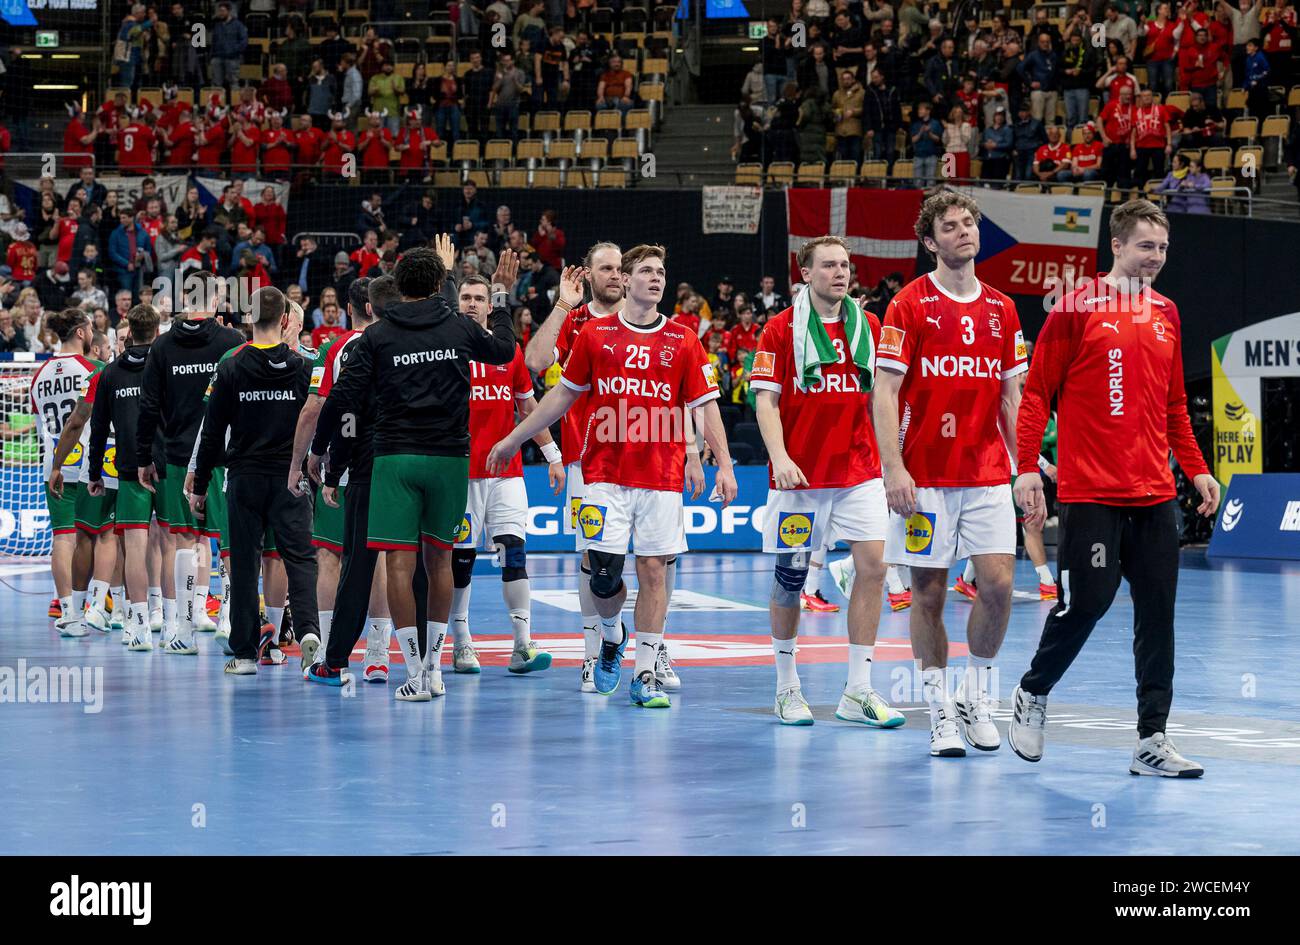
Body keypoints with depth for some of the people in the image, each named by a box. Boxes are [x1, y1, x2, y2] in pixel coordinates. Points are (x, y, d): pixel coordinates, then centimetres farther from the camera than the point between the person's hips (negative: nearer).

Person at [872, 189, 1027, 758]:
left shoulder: (1001, 310, 10)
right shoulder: (910, 306, -3)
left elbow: (1010, 396, 16)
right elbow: (885, 392, -7)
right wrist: (893, 468, -16)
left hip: (988, 475, 3)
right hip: (925, 475, -3)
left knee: (998, 583, -7)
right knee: (929, 592, 1)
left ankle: (976, 699, 12)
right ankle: (940, 711, 10)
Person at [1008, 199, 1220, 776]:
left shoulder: (1166, 315, 14)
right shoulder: (1078, 307, -3)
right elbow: (1037, 392, -3)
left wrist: (1197, 470, 16)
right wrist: (1027, 467, -11)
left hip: (1155, 495, 6)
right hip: (1089, 493, -5)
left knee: (1157, 614, 1)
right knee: (1086, 601, -6)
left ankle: (1152, 741, 5)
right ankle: (1032, 695, 20)